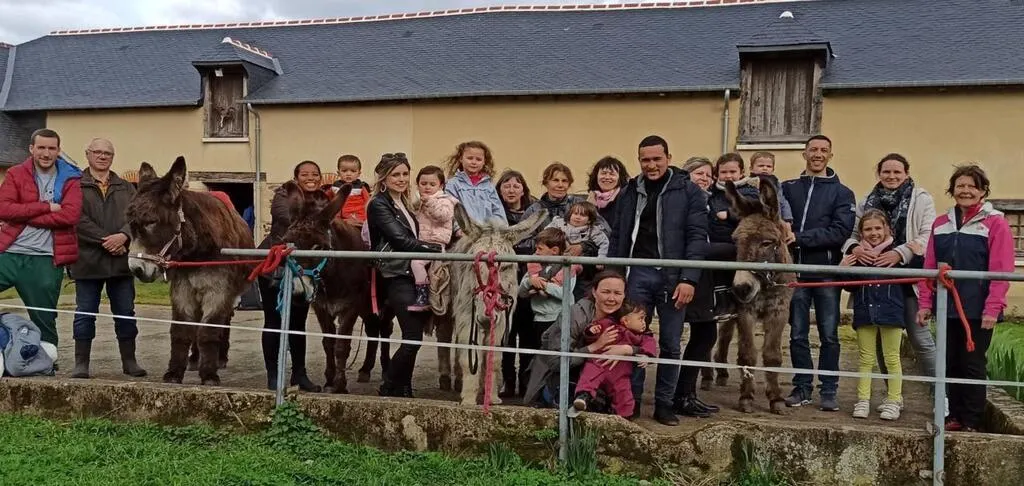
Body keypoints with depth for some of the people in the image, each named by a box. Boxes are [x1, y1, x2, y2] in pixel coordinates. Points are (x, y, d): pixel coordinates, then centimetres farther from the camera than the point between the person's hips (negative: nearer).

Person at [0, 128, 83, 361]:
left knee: (44, 318, 8)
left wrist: (24, 216, -13)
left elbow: (71, 215, -13)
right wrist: (45, 206, -14)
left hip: (46, 259, -1)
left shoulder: (70, 179, 5)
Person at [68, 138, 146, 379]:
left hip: (121, 260, 3)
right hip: (87, 260, -3)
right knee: (85, 313, 3)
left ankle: (129, 361, 18)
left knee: (125, 313, 8)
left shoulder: (126, 188, 14)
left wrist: (123, 236, -17)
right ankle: (81, 363, 12)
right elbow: (79, 220, -11)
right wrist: (106, 241, -17)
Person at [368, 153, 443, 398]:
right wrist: (438, 248, -18)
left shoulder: (405, 203, 19)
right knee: (413, 337, -11)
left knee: (412, 337, 8)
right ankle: (388, 389, 3)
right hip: (396, 278, -8)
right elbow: (400, 240, -16)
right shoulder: (379, 205, -7)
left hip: (413, 274, 8)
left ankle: (403, 389, 16)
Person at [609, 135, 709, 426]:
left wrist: (689, 279, -14)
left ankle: (664, 404, 15)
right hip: (638, 273, 2)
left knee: (670, 344, 5)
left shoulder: (688, 191, 0)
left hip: (672, 276, -2)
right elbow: (619, 237, 11)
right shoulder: (630, 192, 11)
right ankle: (632, 400, 13)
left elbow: (697, 237, -6)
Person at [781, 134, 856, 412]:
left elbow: (841, 231, -10)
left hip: (827, 271, -2)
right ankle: (802, 387, 18)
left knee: (829, 335, 4)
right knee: (797, 334, 7)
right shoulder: (788, 188, 11)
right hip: (796, 269, 2)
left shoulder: (842, 193, 3)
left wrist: (800, 238, -17)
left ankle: (829, 390, 13)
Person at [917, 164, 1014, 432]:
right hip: (947, 308, 5)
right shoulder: (940, 224, 11)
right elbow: (929, 267, 9)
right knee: (951, 364, 10)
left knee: (972, 364, 2)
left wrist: (992, 309, -16)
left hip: (978, 310, -4)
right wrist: (925, 304, 3)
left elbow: (1001, 271, -10)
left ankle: (971, 422, 13)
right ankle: (955, 416, 21)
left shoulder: (995, 223, -4)